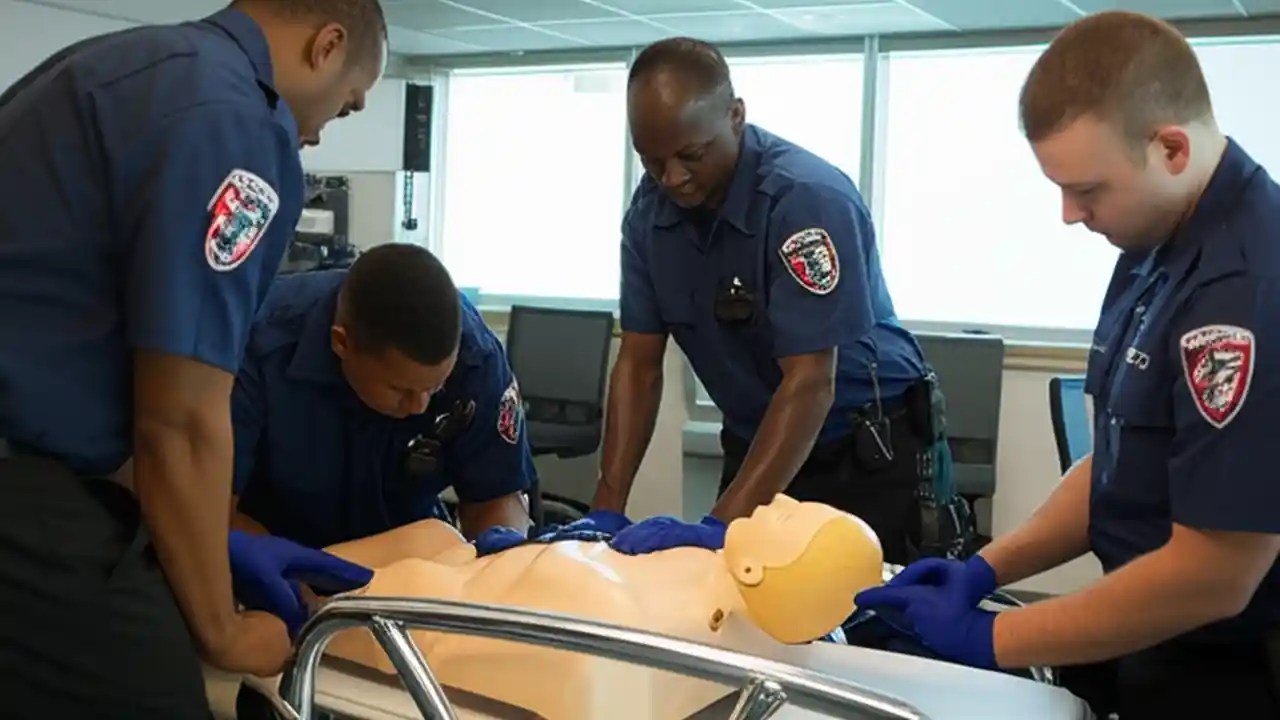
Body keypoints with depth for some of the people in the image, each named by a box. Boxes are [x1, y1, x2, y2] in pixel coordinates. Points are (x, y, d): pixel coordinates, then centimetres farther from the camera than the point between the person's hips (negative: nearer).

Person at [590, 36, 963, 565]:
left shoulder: (809, 198, -26)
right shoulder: (650, 208, -7)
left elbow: (809, 383, -30)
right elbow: (639, 365, -4)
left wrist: (722, 526, -36)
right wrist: (607, 505, -15)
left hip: (871, 452, -5)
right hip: (758, 445, 5)